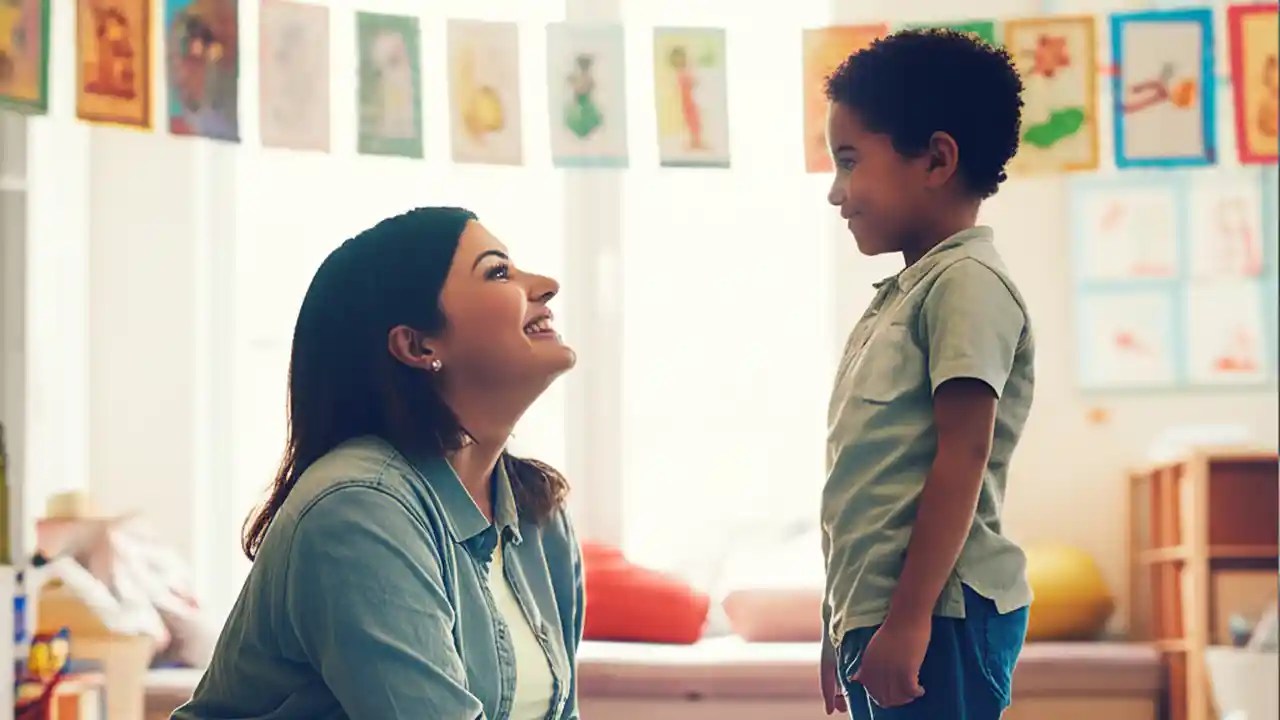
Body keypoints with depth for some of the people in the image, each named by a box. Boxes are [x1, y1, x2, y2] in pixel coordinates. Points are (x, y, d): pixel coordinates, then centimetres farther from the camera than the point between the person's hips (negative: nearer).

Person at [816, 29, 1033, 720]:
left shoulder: (966, 282, -10)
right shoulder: (902, 293, 18)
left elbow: (962, 457, -17)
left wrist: (908, 617, -21)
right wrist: (843, 624, 23)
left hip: (937, 614, -9)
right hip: (872, 612, 9)